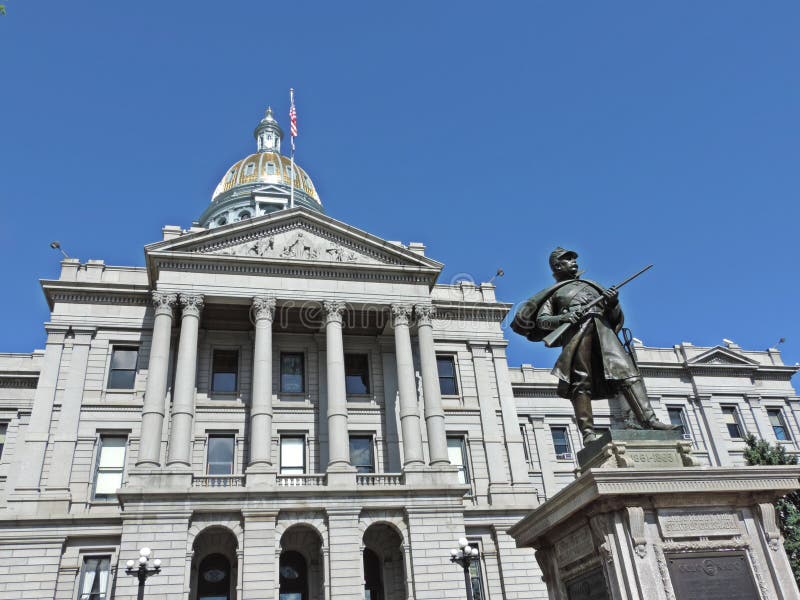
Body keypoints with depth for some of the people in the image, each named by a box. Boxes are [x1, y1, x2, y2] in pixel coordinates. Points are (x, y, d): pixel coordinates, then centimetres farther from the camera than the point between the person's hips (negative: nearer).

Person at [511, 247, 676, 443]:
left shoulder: (593, 286, 37)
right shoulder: (554, 291, 25)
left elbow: (615, 318, 29)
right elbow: (541, 320, 8)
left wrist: (613, 303, 6)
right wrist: (561, 318, -13)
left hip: (602, 329, 3)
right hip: (575, 331, -3)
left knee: (626, 369, -16)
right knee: (580, 383, -16)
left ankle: (648, 420, -26)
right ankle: (588, 434, -22)